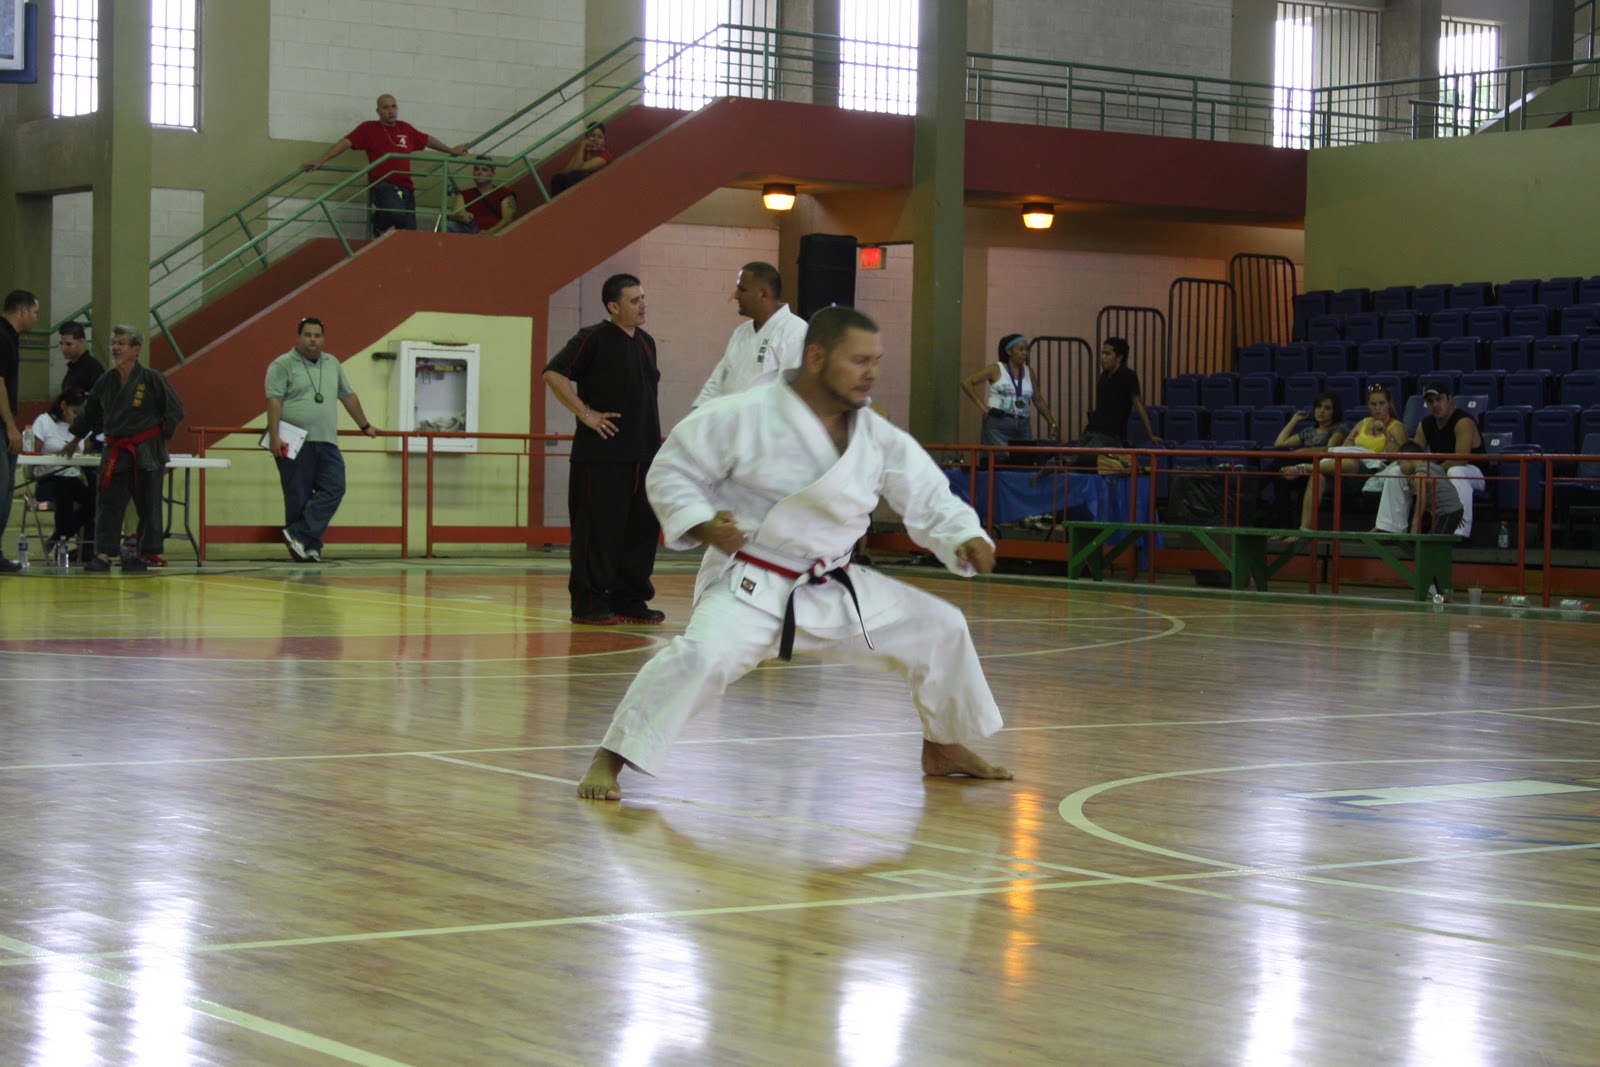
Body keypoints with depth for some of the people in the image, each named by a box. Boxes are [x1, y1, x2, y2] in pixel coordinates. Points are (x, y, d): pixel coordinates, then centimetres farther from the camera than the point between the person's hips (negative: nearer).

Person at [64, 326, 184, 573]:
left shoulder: (153, 379, -7)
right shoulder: (106, 381, 7)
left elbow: (175, 411, 0)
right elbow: (88, 413, 21)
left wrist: (161, 438, 0)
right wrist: (75, 442, 27)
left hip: (147, 452, -4)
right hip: (115, 451, 4)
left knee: (148, 505, 2)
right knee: (108, 502, -4)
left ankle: (143, 555, 11)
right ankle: (103, 555, -5)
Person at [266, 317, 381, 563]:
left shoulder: (332, 364, 19)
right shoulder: (282, 365, 0)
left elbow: (348, 396, 27)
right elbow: (274, 401, -9)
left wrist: (365, 426, 31)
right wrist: (274, 436, -19)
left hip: (327, 442, 6)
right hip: (295, 443, -6)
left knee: (333, 489, -9)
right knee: (299, 497, -3)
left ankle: (299, 535, -10)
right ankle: (308, 546, 0)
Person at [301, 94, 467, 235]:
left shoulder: (406, 129, 16)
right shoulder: (368, 128, 3)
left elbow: (428, 140, 32)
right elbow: (345, 143, -3)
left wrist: (451, 150, 44)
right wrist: (320, 160, -13)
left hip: (405, 187, 5)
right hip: (382, 185, -5)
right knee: (398, 214, -34)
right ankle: (380, 227, -1)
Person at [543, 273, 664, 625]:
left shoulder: (646, 343, 15)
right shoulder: (594, 338, -8)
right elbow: (553, 374, -14)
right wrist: (585, 413, -15)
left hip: (643, 456, 7)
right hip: (602, 454, -7)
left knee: (643, 529, 8)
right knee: (598, 529, -5)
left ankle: (630, 601, 17)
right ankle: (589, 604, 1)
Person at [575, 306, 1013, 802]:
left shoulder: (877, 436, -1)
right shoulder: (745, 417, -16)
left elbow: (928, 497, 2)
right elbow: (671, 472, -9)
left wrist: (965, 539, -19)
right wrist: (703, 525, -26)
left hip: (834, 588, 6)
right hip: (750, 587, -6)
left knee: (940, 627, 8)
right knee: (702, 655, -33)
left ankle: (944, 748, 31)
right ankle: (608, 761, -20)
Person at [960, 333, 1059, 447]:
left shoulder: (1029, 373, 14)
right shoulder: (996, 370, 0)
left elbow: (1038, 400, 24)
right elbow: (966, 382, -2)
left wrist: (1052, 422, 19)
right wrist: (982, 406, -7)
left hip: (1023, 426, 5)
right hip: (998, 424, -5)